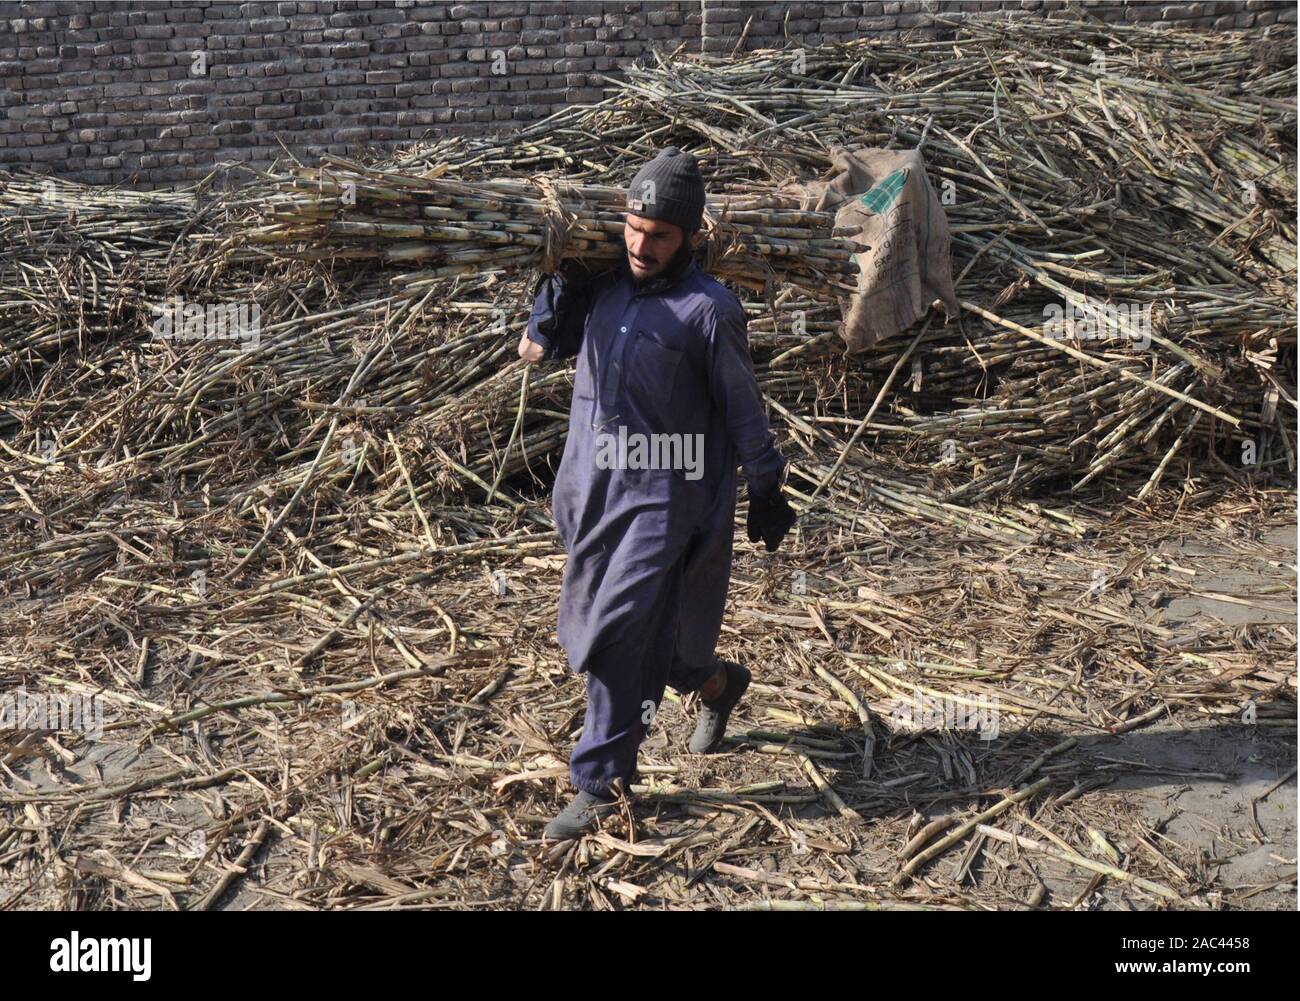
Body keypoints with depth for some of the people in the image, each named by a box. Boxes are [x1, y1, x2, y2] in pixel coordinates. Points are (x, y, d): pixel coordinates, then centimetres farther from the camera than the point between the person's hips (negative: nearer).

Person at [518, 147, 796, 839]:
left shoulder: (707, 309, -10)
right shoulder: (602, 286, 8)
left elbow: (743, 409, -4)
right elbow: (537, 349, 11)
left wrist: (767, 492, 1)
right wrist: (561, 282, -2)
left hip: (661, 500, -7)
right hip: (590, 490, 7)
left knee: (618, 641, -10)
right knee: (586, 633, 17)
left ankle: (600, 785, 5)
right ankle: (716, 682, 39)